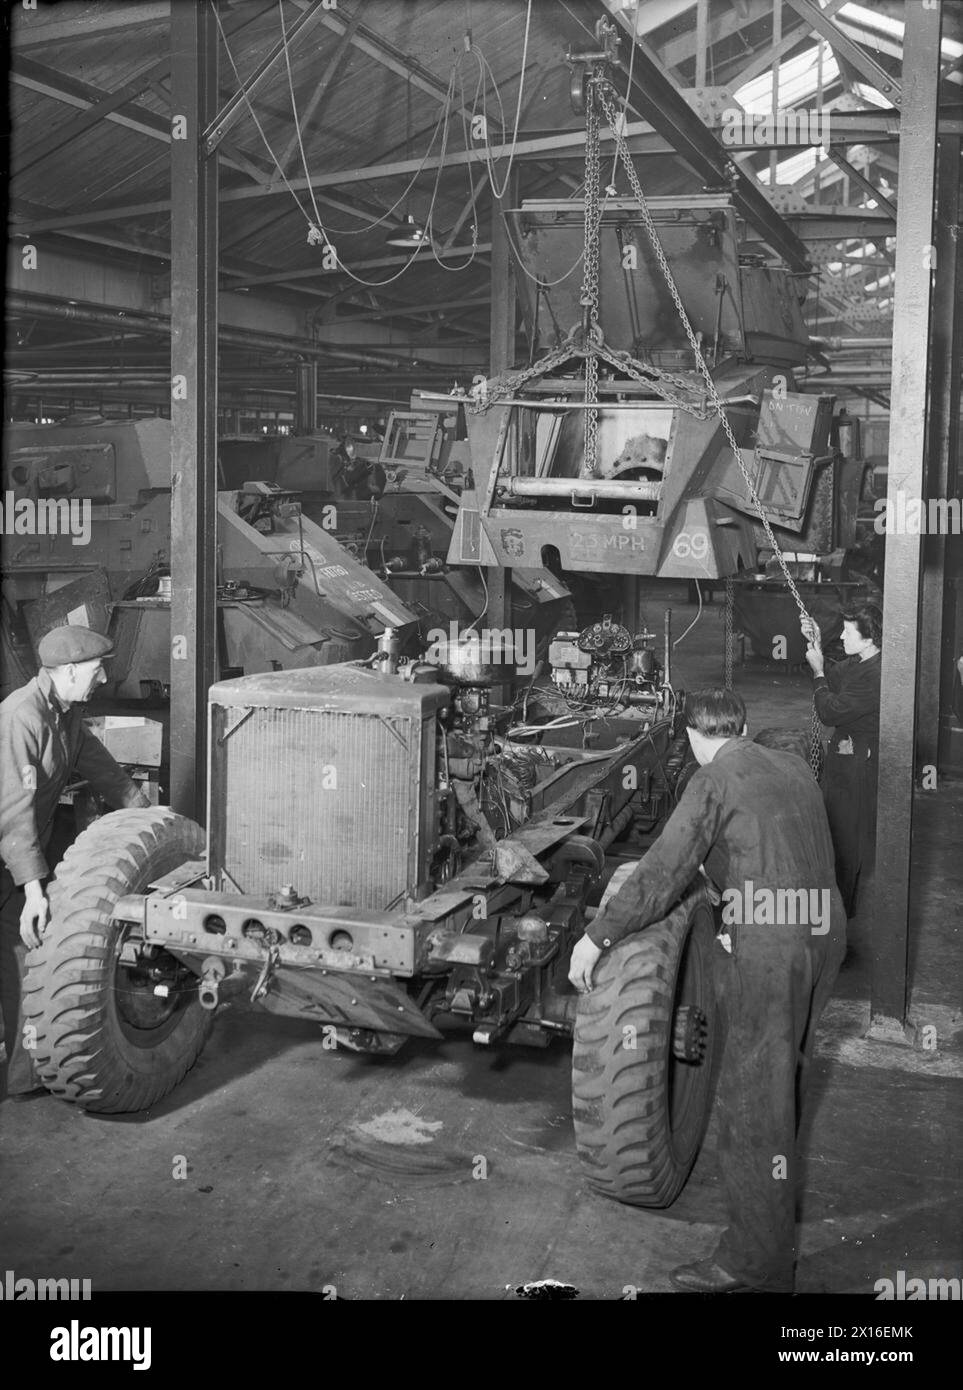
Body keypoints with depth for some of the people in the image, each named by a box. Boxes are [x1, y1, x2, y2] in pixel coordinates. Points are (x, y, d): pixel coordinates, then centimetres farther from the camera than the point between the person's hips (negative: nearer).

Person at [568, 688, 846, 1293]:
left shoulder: (716, 779, -7)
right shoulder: (793, 767, 14)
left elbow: (663, 874, -13)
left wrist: (597, 937, -7)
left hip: (767, 947, -8)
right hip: (824, 930, 8)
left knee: (754, 1092, -1)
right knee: (787, 1069, 23)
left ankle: (759, 1260, 5)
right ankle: (777, 1195, 42)